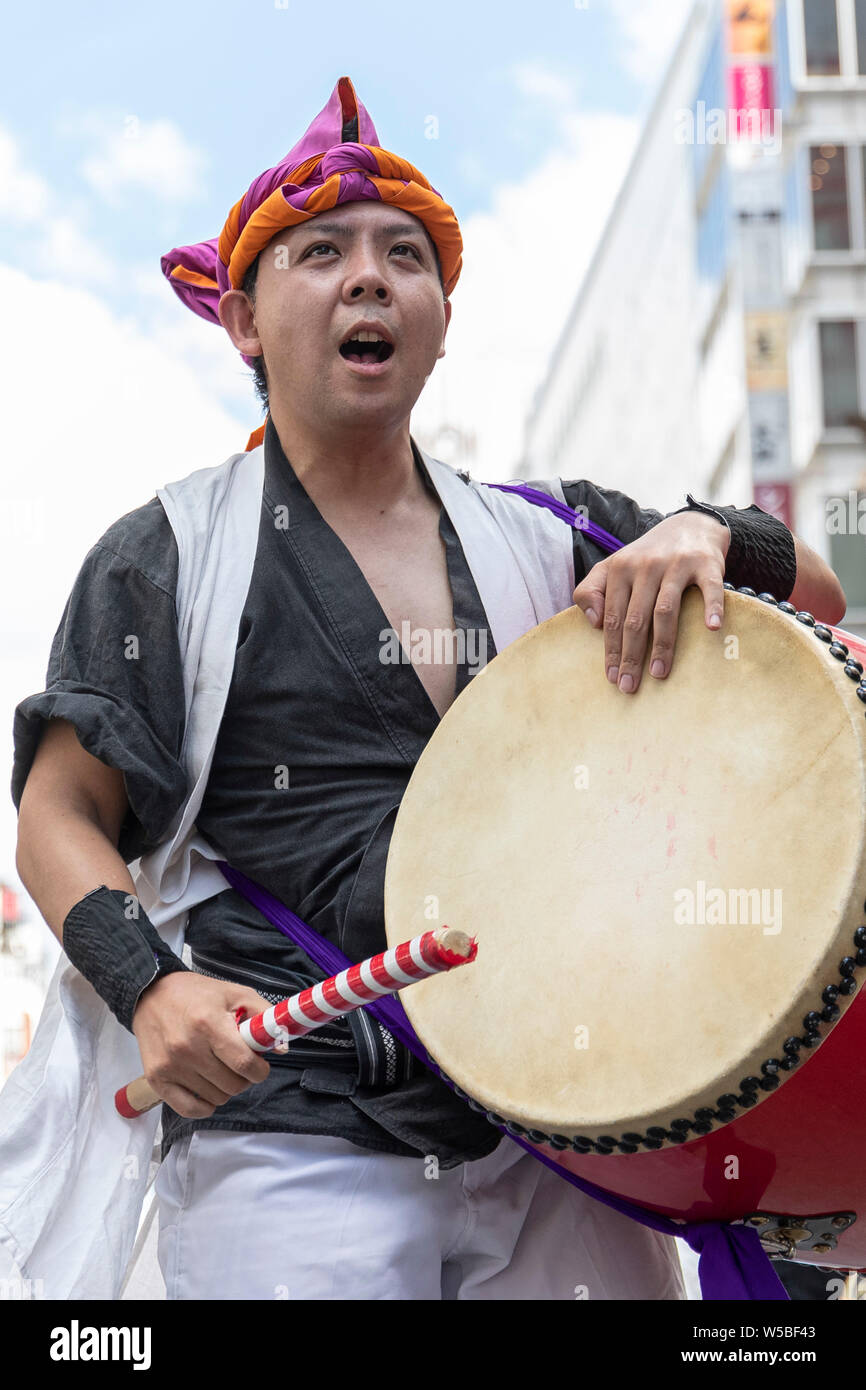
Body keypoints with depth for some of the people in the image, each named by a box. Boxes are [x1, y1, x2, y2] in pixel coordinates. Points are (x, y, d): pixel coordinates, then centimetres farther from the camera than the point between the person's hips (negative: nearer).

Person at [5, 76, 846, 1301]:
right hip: (291, 1139, -3)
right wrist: (151, 988, -14)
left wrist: (707, 534, -5)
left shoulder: (542, 538, 13)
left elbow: (818, 597, 17)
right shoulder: (167, 556, 5)